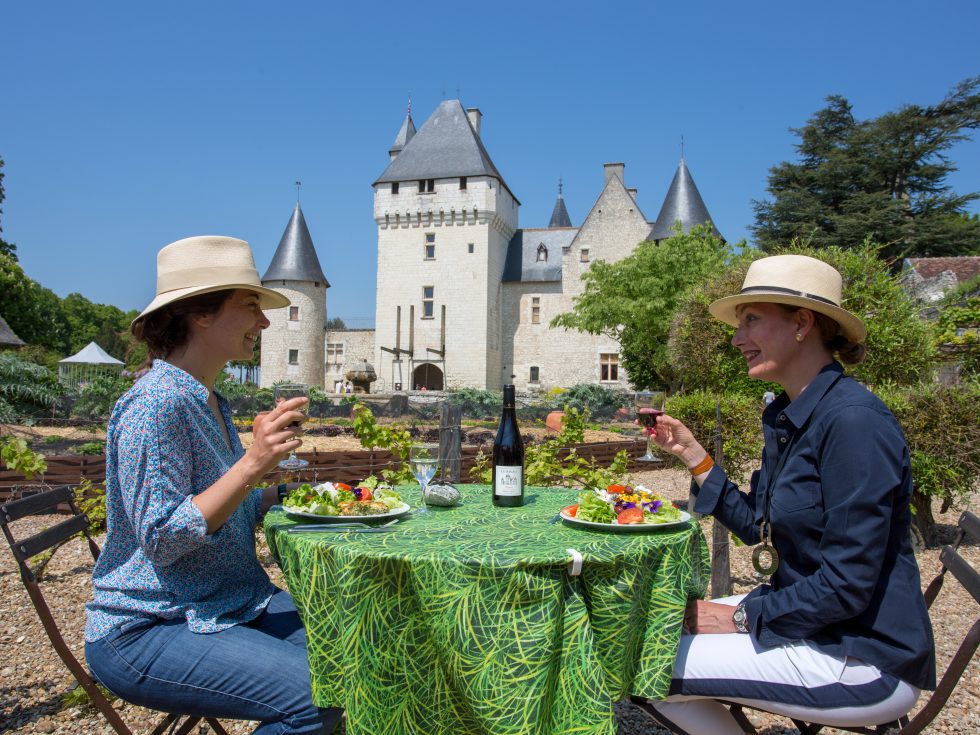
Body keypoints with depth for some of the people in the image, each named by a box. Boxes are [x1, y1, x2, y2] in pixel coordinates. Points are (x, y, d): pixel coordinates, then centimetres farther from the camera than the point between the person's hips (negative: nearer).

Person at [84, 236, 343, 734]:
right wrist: (252, 465, -29)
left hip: (231, 605, 9)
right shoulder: (156, 403, -19)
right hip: (144, 632, -9)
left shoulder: (210, 402, 10)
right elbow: (161, 540, -22)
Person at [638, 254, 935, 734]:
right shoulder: (785, 415, 5)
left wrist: (742, 617, -14)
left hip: (863, 658, -9)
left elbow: (848, 585, -24)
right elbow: (757, 528, 10)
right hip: (799, 615, 9)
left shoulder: (852, 420, -23)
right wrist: (691, 454, 5)